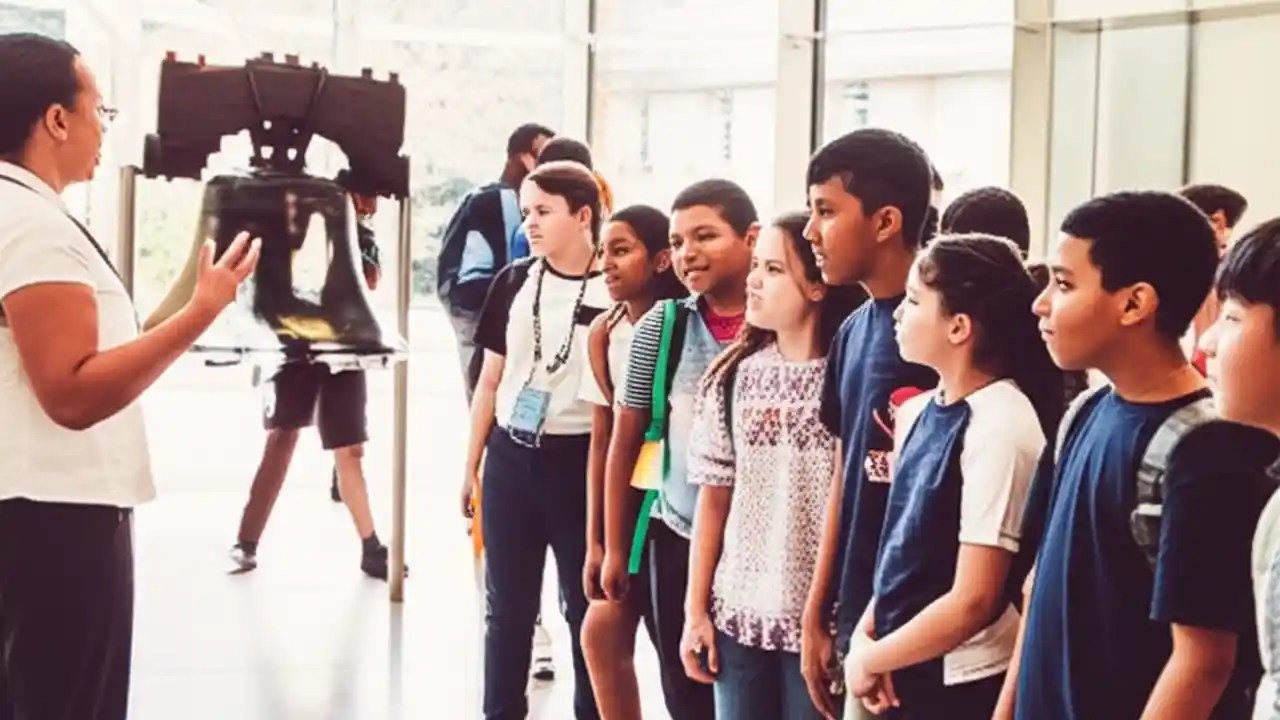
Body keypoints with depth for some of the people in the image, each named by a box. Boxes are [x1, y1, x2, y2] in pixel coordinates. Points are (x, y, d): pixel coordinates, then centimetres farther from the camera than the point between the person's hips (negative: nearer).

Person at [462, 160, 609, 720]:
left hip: (580, 462, -4)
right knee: (507, 607, 12)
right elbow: (490, 381, 11)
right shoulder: (514, 282, 4)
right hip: (510, 458, 4)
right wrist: (471, 465, 11)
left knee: (586, 607, 7)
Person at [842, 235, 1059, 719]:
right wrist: (866, 633, -2)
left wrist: (870, 659, -10)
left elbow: (973, 602, -21)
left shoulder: (1001, 427, -19)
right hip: (905, 676, 7)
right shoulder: (919, 412, 4)